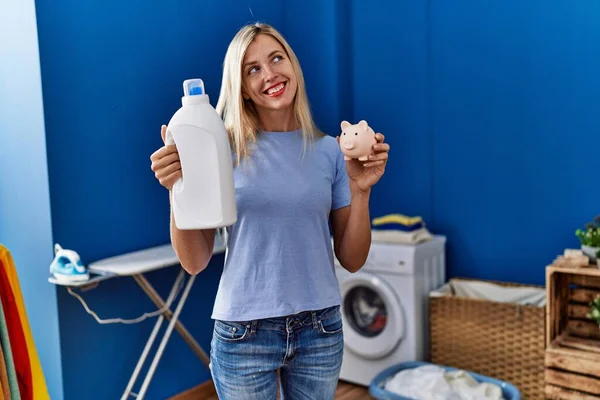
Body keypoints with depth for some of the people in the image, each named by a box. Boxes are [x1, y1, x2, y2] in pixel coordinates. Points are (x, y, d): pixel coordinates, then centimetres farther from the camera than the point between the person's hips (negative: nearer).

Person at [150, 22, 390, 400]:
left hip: (320, 329, 2)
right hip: (243, 333, -2)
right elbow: (195, 263, -6)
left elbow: (352, 260, 0)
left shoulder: (330, 150, -1)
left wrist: (361, 189, -12)